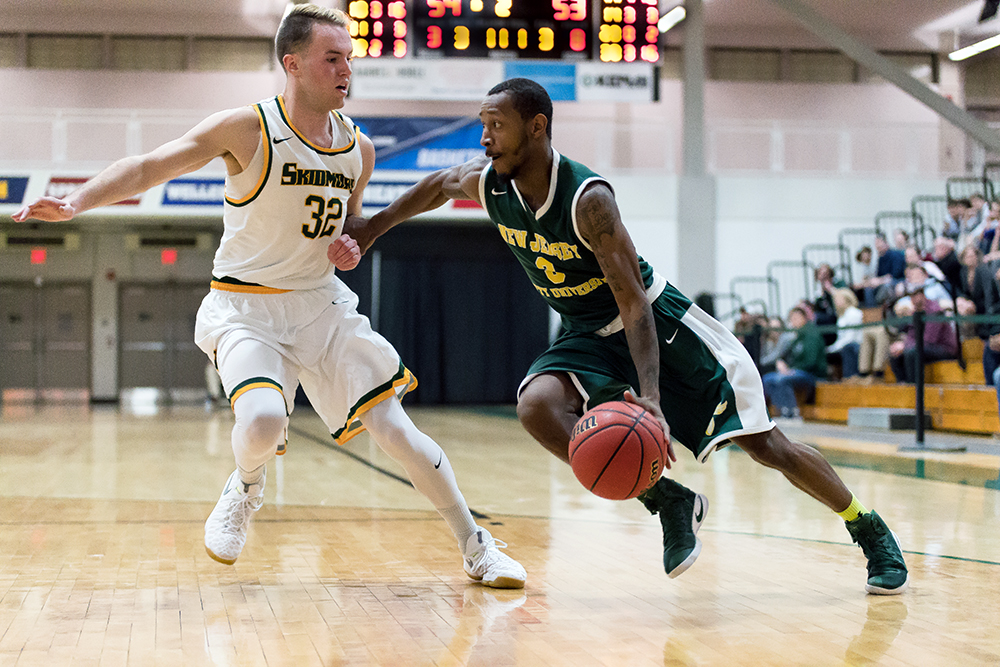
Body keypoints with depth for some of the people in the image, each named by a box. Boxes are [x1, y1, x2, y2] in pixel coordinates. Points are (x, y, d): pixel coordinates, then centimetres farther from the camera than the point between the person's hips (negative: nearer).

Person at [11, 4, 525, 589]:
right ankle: (246, 488, 7)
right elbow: (148, 167, -17)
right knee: (263, 420, -30)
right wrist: (78, 202, -32)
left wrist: (349, 249, -3)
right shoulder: (248, 129, -14)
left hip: (323, 303, 4)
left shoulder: (359, 150, 2)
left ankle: (476, 547, 11)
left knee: (395, 429, -4)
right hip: (246, 307, -4)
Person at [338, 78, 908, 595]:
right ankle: (668, 501, -13)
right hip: (588, 337, 5)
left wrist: (649, 394, -41)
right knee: (537, 406, -27)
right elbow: (439, 184, 14)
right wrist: (373, 226, 19)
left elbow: (633, 303, -31)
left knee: (765, 444, -6)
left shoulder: (588, 199, -30)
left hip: (659, 322, -5)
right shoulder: (487, 183, -12)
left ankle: (871, 531, 17)